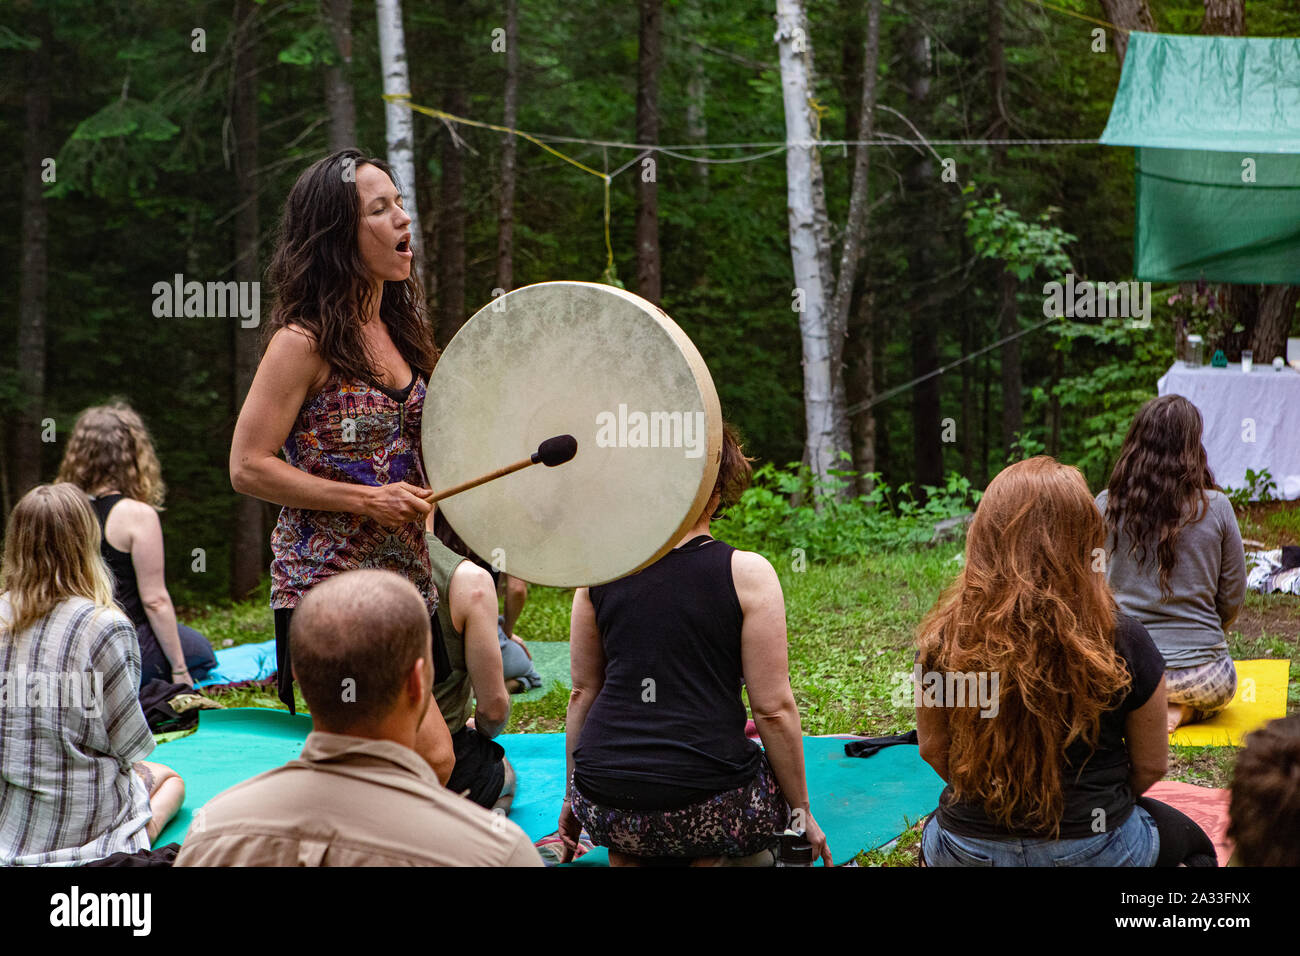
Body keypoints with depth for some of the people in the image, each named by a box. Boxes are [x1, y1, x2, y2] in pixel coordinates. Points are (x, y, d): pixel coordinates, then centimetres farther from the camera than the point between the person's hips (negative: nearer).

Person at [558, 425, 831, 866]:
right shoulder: (746, 573, -6)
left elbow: (582, 692, 12)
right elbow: (773, 709, -5)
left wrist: (573, 797, 24)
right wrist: (801, 812, 7)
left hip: (602, 803, 5)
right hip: (707, 809, -4)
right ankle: (711, 856, 4)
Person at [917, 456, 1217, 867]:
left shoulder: (945, 638, -13)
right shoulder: (1121, 642, -18)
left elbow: (932, 749, 0)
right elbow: (1150, 765, -5)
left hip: (966, 850, 2)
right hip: (1094, 849, -2)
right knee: (1190, 841, 29)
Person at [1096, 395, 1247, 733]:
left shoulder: (1105, 506, -5)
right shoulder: (1215, 507, -8)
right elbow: (1233, 600, 2)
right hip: (1202, 675, -1)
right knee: (1217, 690, 35)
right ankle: (1184, 710, 2)